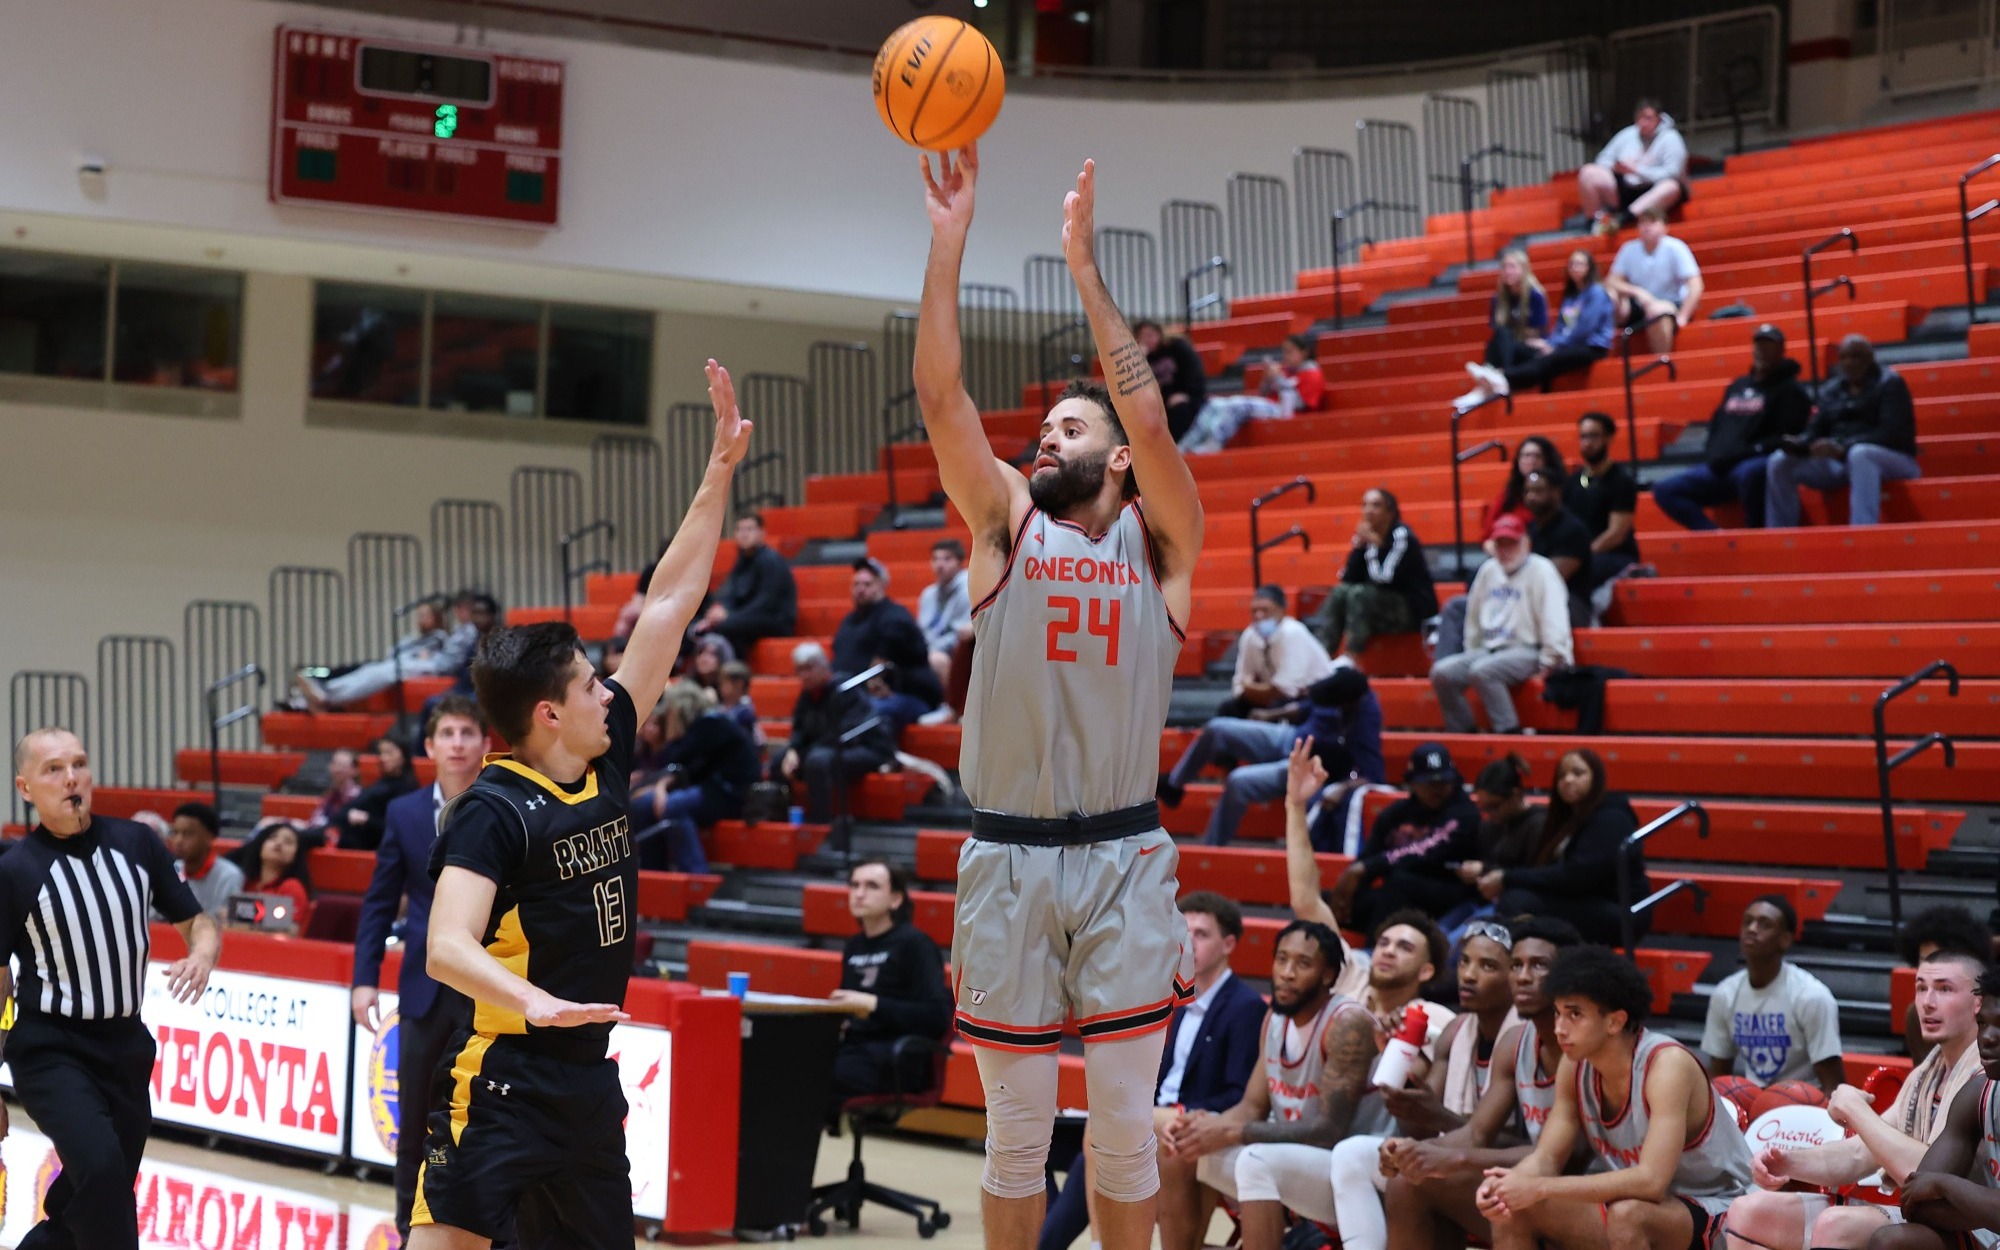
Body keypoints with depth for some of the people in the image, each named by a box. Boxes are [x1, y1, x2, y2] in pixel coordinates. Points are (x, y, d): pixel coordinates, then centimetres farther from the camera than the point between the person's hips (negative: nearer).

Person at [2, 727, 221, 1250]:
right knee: (100, 1167, -27)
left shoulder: (136, 843, 1)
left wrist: (202, 954, -14)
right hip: (50, 1051, -5)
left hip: (126, 1048, 5)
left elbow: (196, 922, 10)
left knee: (103, 1194, 13)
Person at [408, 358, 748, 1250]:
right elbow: (447, 948, -27)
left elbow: (669, 605, 10)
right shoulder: (493, 810, -15)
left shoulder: (605, 763, 6)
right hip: (504, 1076, -8)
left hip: (588, 1077, 8)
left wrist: (720, 472, 11)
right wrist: (537, 1005, -45)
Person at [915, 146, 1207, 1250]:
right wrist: (949, 241, -11)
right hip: (1009, 858, 1)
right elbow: (941, 398, -4)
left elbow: (1148, 419, -11)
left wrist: (1085, 267, -12)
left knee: (1124, 1120, 3)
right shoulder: (1006, 525, 7)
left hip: (1125, 860, -1)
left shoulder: (1156, 540, 5)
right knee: (1016, 1127, 6)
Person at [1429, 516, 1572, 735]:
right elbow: (1474, 616, 24)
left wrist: (1550, 661, -17)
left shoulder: (1540, 570, -6)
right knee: (1442, 672, -11)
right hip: (1489, 649, 7)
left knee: (1482, 671, -34)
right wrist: (1471, 651, 19)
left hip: (1527, 652, -7)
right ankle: (1461, 733, -4)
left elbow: (1553, 617, -13)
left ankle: (1508, 732, -28)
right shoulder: (1488, 570, 15)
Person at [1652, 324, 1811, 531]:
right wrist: (1711, 455, 8)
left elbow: (1787, 438, -8)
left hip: (1759, 462, -7)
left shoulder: (1789, 390, 3)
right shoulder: (1738, 386, 24)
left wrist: (1746, 451, -16)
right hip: (1720, 468, 7)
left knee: (1749, 473, -44)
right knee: (1665, 490, -8)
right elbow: (1716, 425, 28)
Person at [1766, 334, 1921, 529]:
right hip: (1838, 462, 6)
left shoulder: (1889, 384, -3)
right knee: (1779, 462, -12)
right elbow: (1815, 431, 12)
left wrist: (1843, 447, -28)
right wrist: (1798, 444, -14)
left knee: (1859, 454, -41)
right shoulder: (1830, 389, 15)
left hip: (1891, 459, -6)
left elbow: (1891, 433, -15)